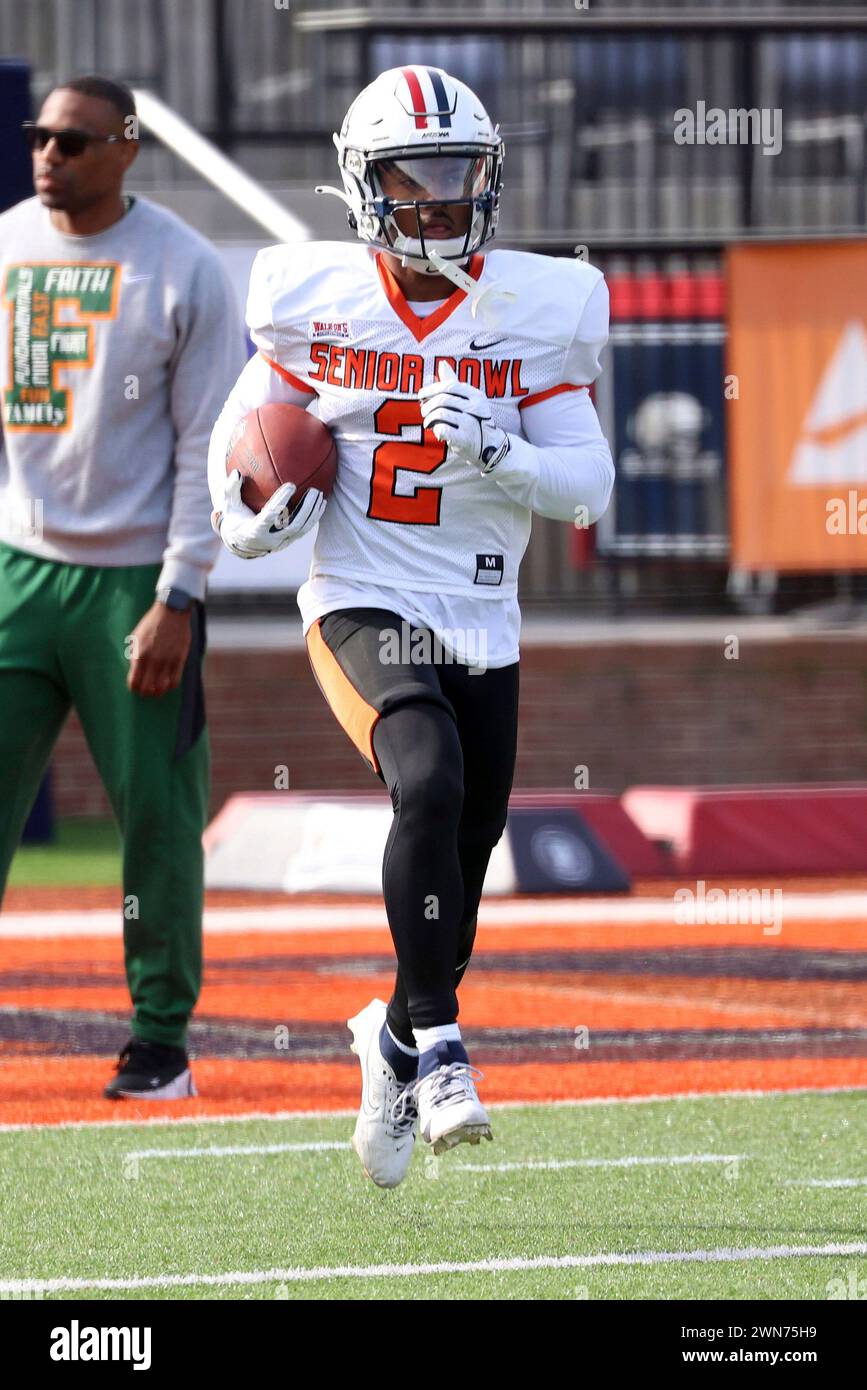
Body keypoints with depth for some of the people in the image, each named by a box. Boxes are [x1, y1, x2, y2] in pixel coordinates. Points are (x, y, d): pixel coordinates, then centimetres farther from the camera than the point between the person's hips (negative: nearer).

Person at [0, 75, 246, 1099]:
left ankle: (161, 1036, 13)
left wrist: (178, 601, -12)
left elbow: (210, 447, -6)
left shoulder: (185, 269, -5)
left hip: (136, 580, -3)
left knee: (156, 811, 0)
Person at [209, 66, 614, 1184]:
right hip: (361, 603, -3)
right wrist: (250, 510, -7)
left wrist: (492, 451, -20)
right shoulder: (318, 300, -2)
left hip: (480, 623, 3)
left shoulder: (535, 311, -2)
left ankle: (396, 1035, 37)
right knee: (429, 779, -29)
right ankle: (436, 1049, -24)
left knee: (463, 860, 8)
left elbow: (589, 488, -3)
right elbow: (245, 428, 14)